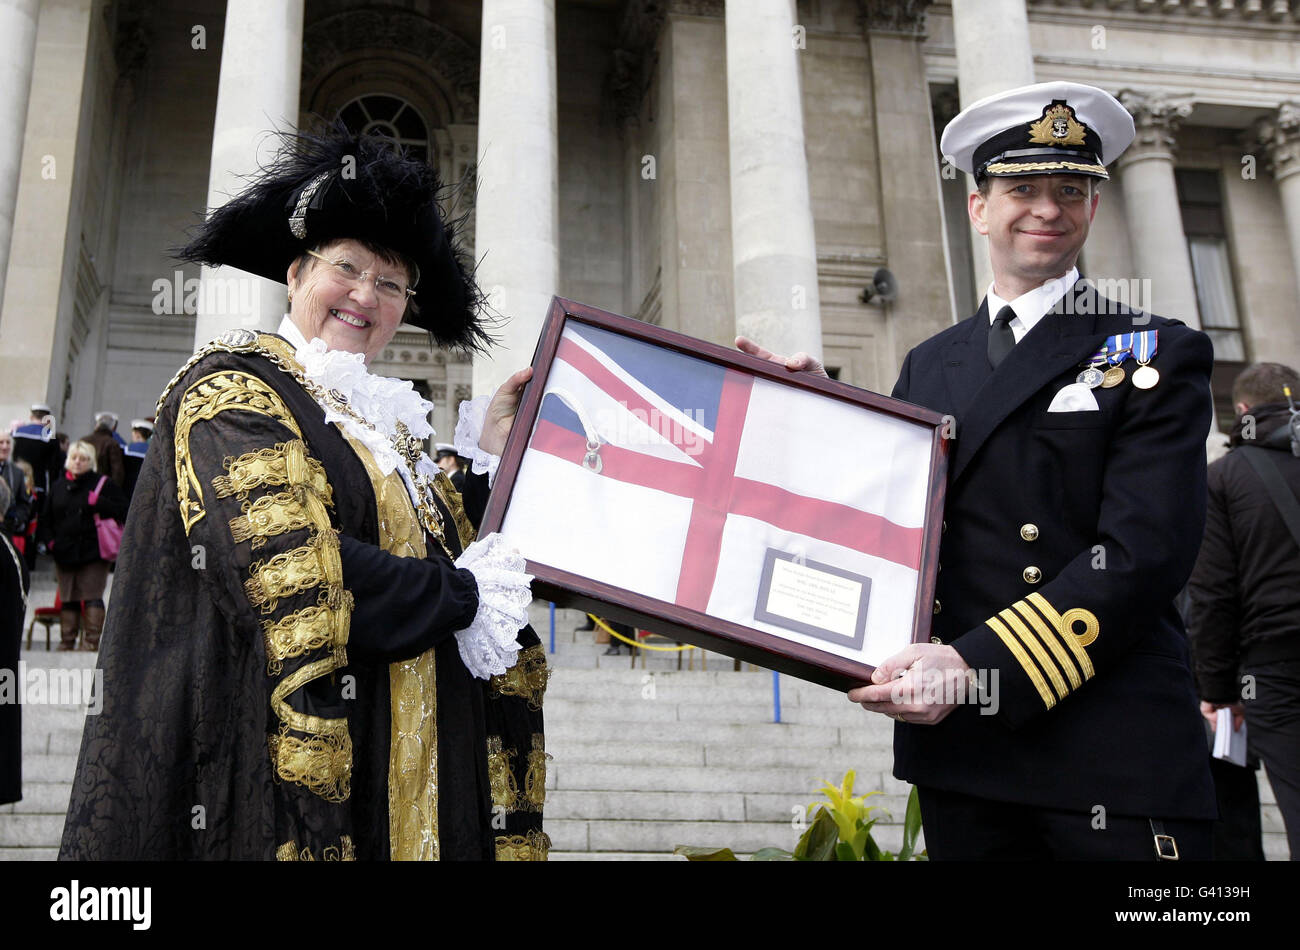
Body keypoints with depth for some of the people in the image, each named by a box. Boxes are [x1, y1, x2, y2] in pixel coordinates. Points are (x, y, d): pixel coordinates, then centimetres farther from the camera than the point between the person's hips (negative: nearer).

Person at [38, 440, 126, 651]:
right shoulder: (58, 487, 14)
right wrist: (49, 540, 5)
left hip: (93, 553, -4)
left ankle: (91, 640, -6)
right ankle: (67, 641, 15)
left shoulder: (103, 483, 2)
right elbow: (45, 519, 19)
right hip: (64, 553, 4)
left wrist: (98, 503, -16)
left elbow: (121, 509, -4)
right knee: (68, 599, 9)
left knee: (92, 598, -8)